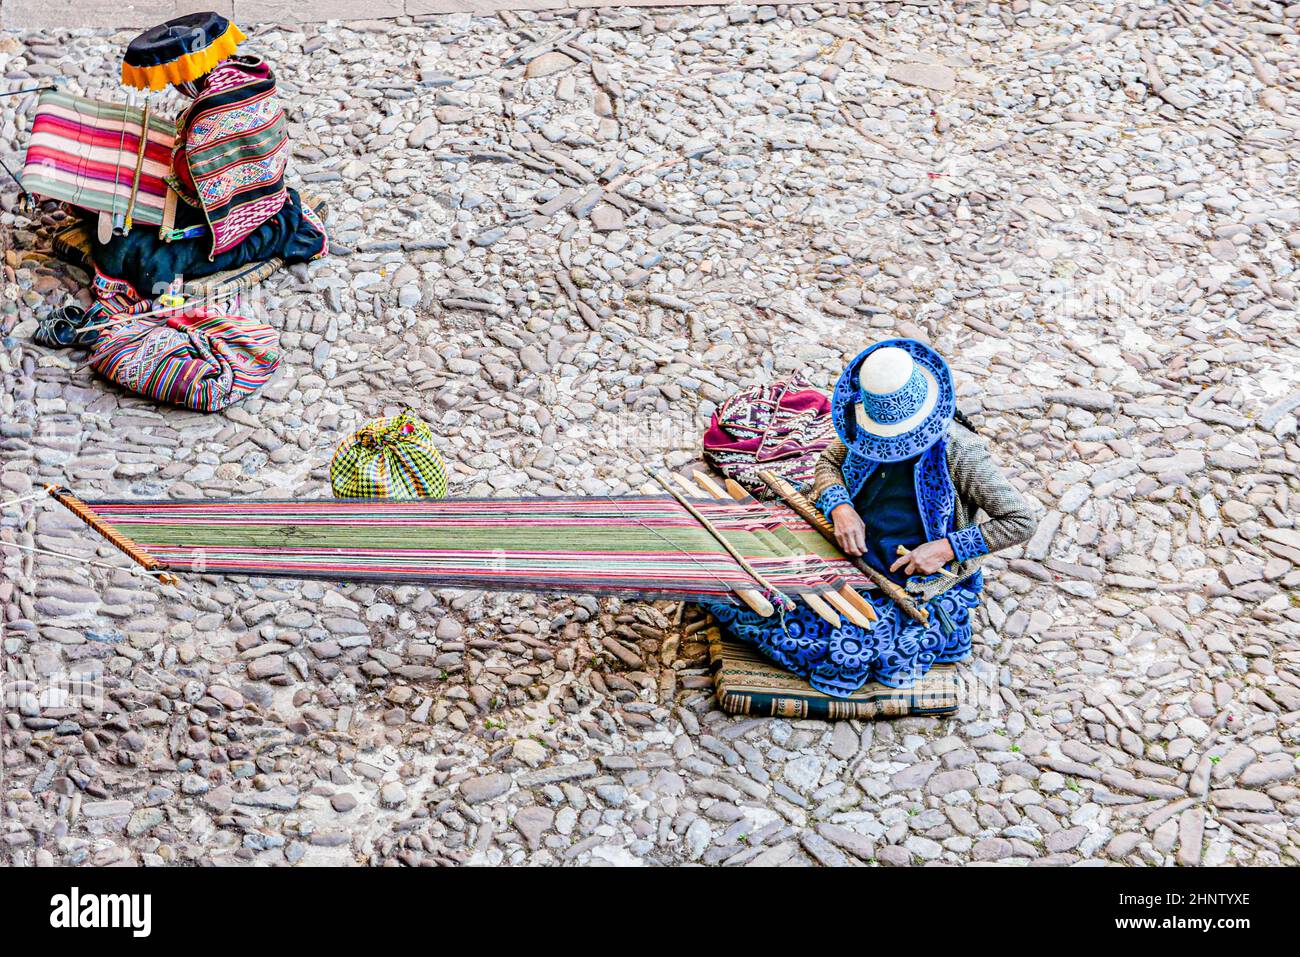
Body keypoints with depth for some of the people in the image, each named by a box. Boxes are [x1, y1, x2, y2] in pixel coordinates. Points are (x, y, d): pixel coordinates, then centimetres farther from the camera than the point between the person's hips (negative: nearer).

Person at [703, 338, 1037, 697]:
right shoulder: (869, 427, -6)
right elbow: (828, 463, 9)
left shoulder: (958, 452, -24)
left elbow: (1021, 522, -21)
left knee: (852, 650, -21)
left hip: (921, 583, -5)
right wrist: (840, 507, -14)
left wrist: (946, 548, -25)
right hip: (855, 556, 5)